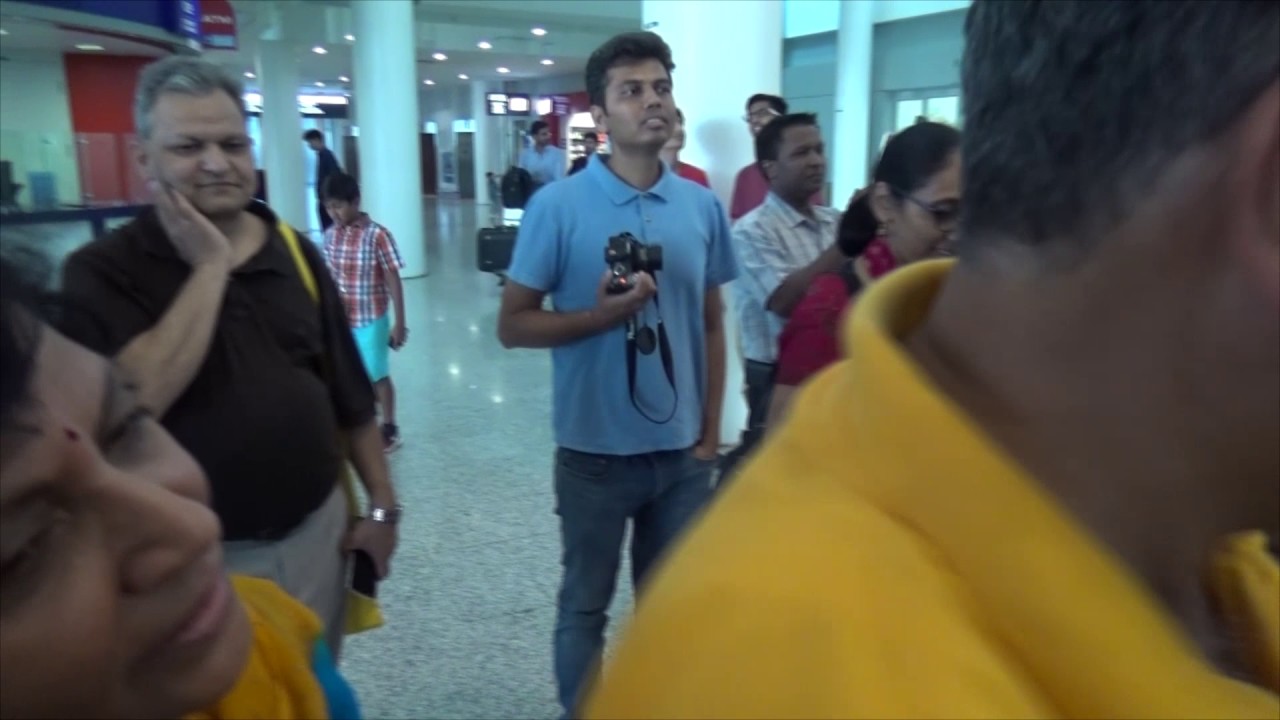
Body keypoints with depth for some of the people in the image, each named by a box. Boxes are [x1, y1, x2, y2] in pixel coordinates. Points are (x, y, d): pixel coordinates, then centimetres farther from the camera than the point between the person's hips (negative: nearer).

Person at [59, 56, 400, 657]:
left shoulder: (296, 254, 0)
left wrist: (381, 505, 3)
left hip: (315, 532, 4)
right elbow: (141, 397, -26)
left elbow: (350, 396, 4)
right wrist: (210, 264, -20)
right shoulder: (102, 271, -10)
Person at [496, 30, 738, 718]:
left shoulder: (703, 206, -1)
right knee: (585, 604, 16)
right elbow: (513, 324, -7)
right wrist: (600, 315, -22)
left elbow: (711, 325, 8)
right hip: (595, 452, -3)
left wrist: (711, 430, 5)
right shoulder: (558, 206, -11)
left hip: (682, 451, 3)